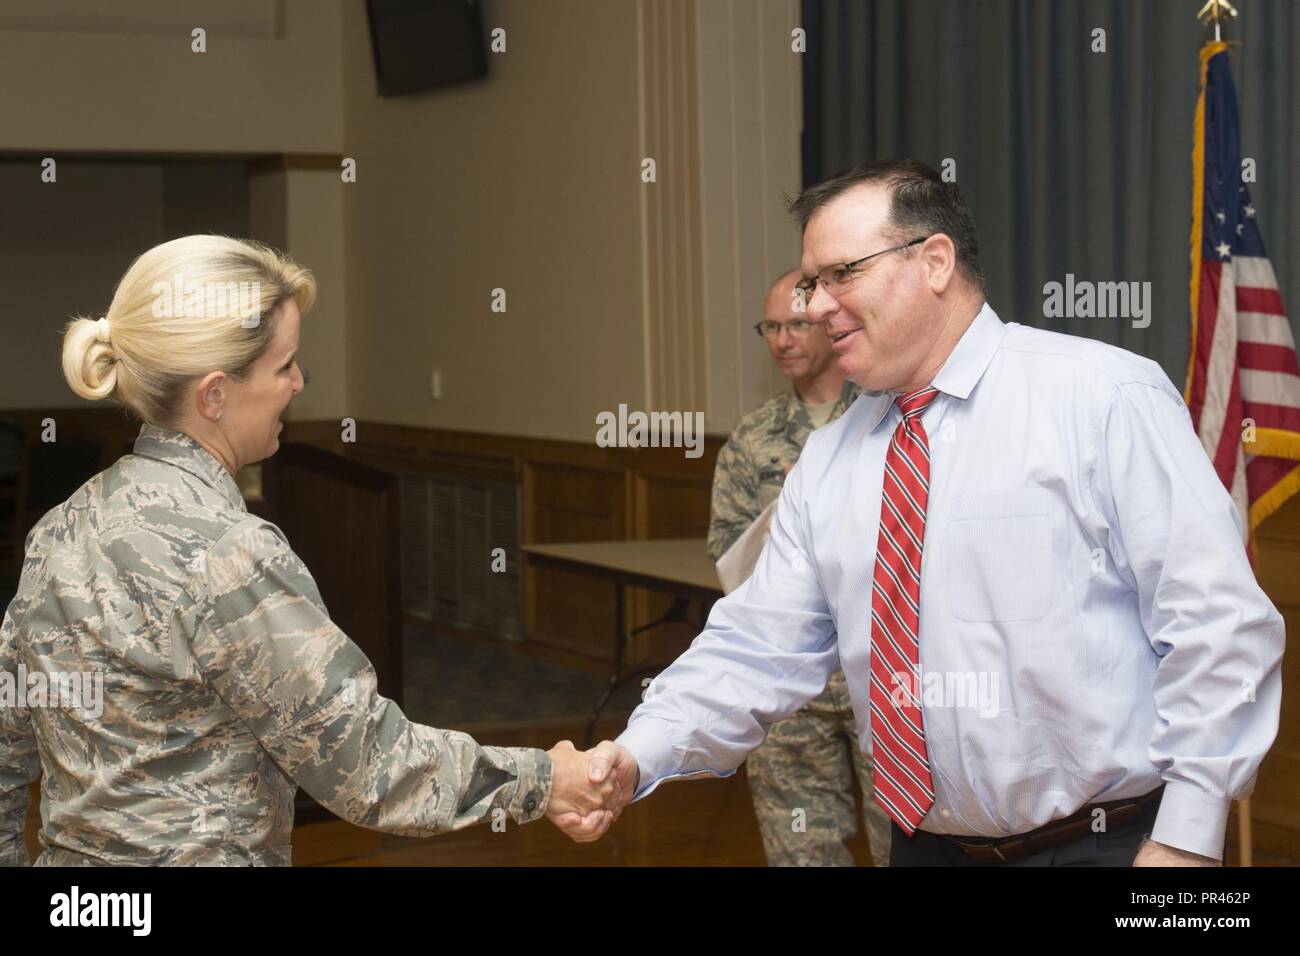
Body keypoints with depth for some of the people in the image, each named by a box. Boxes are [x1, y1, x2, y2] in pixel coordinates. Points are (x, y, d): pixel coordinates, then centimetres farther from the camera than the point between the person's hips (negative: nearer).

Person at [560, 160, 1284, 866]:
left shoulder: (1104, 399, -10)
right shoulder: (826, 463, 7)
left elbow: (1217, 620, -14)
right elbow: (758, 648, 6)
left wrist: (1187, 840, -18)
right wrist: (639, 756, -9)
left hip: (1108, 843, -5)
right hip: (927, 847, 5)